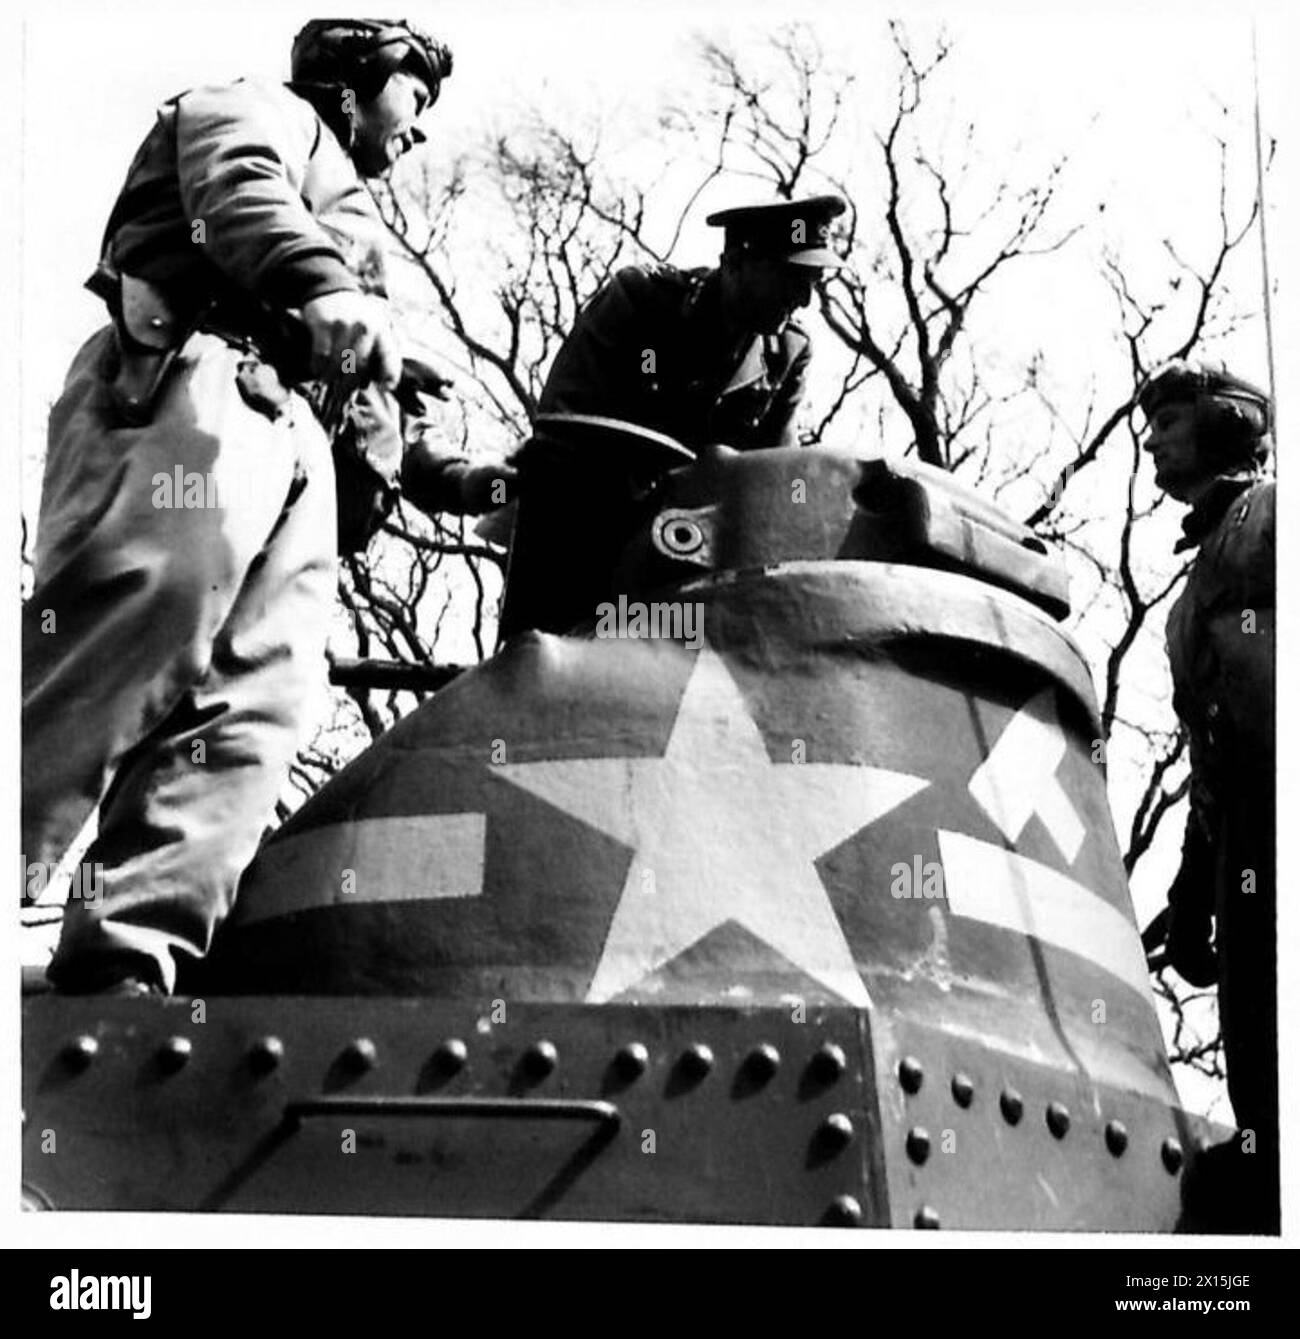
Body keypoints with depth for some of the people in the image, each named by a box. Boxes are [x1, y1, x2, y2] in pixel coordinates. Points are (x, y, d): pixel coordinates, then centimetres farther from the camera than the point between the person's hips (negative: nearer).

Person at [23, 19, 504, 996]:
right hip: (196, 396, -8)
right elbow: (236, 190, -7)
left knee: (251, 711, -12)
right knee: (116, 652, -25)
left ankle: (120, 966, -23)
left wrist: (451, 480, 30)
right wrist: (325, 287, -25)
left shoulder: (344, 215, 43)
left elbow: (366, 405, 40)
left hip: (298, 443, 8)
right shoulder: (260, 111, 19)